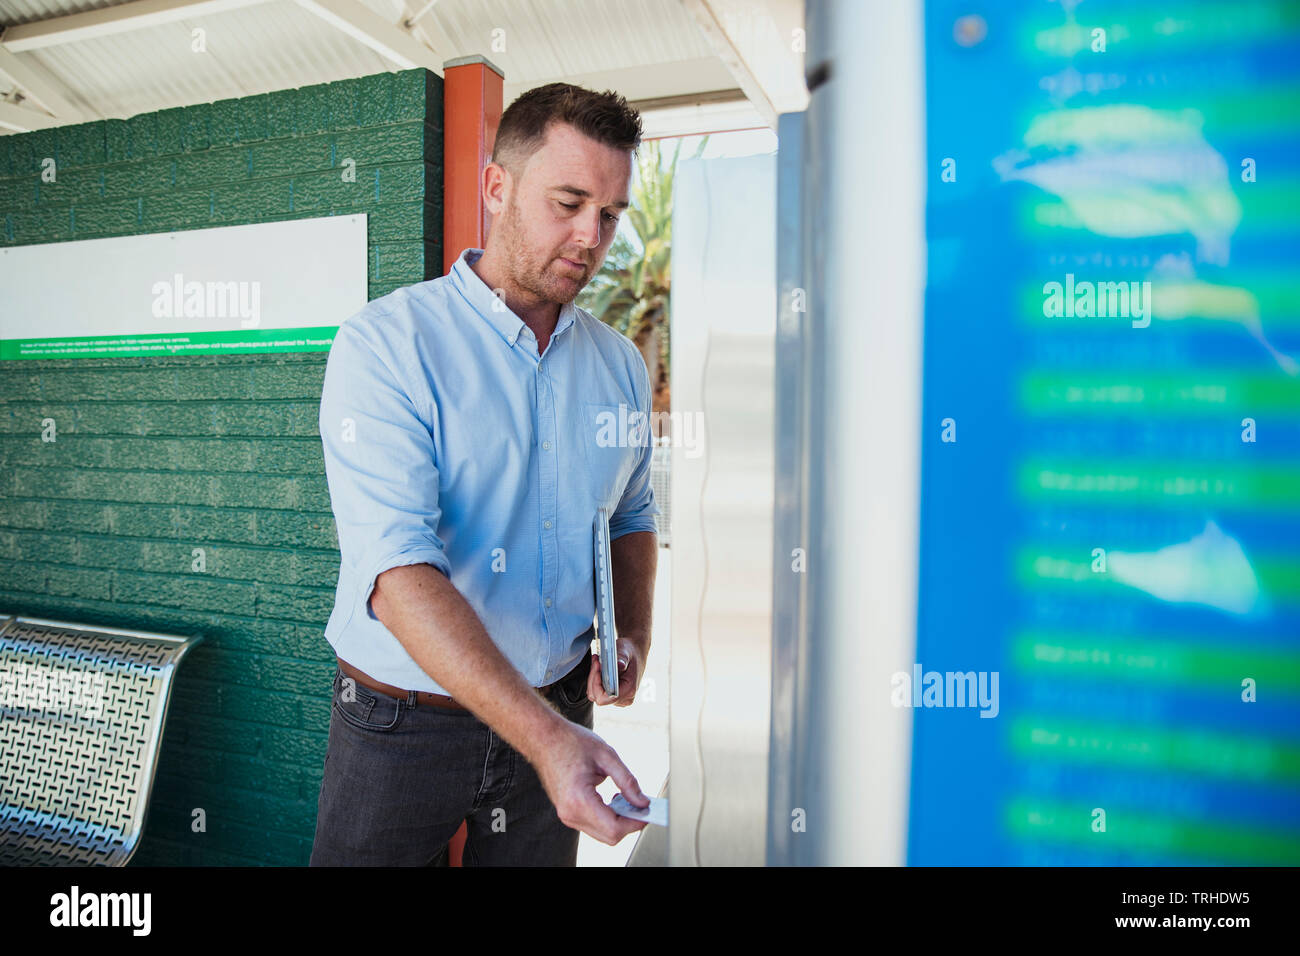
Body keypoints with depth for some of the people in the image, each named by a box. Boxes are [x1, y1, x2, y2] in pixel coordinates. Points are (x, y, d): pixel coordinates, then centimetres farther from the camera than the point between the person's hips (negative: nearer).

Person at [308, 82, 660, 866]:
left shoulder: (621, 366, 1)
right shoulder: (385, 345, -15)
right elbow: (398, 573, -25)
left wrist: (633, 636, -2)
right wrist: (544, 736, -34)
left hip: (557, 716, 4)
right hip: (403, 723, -3)